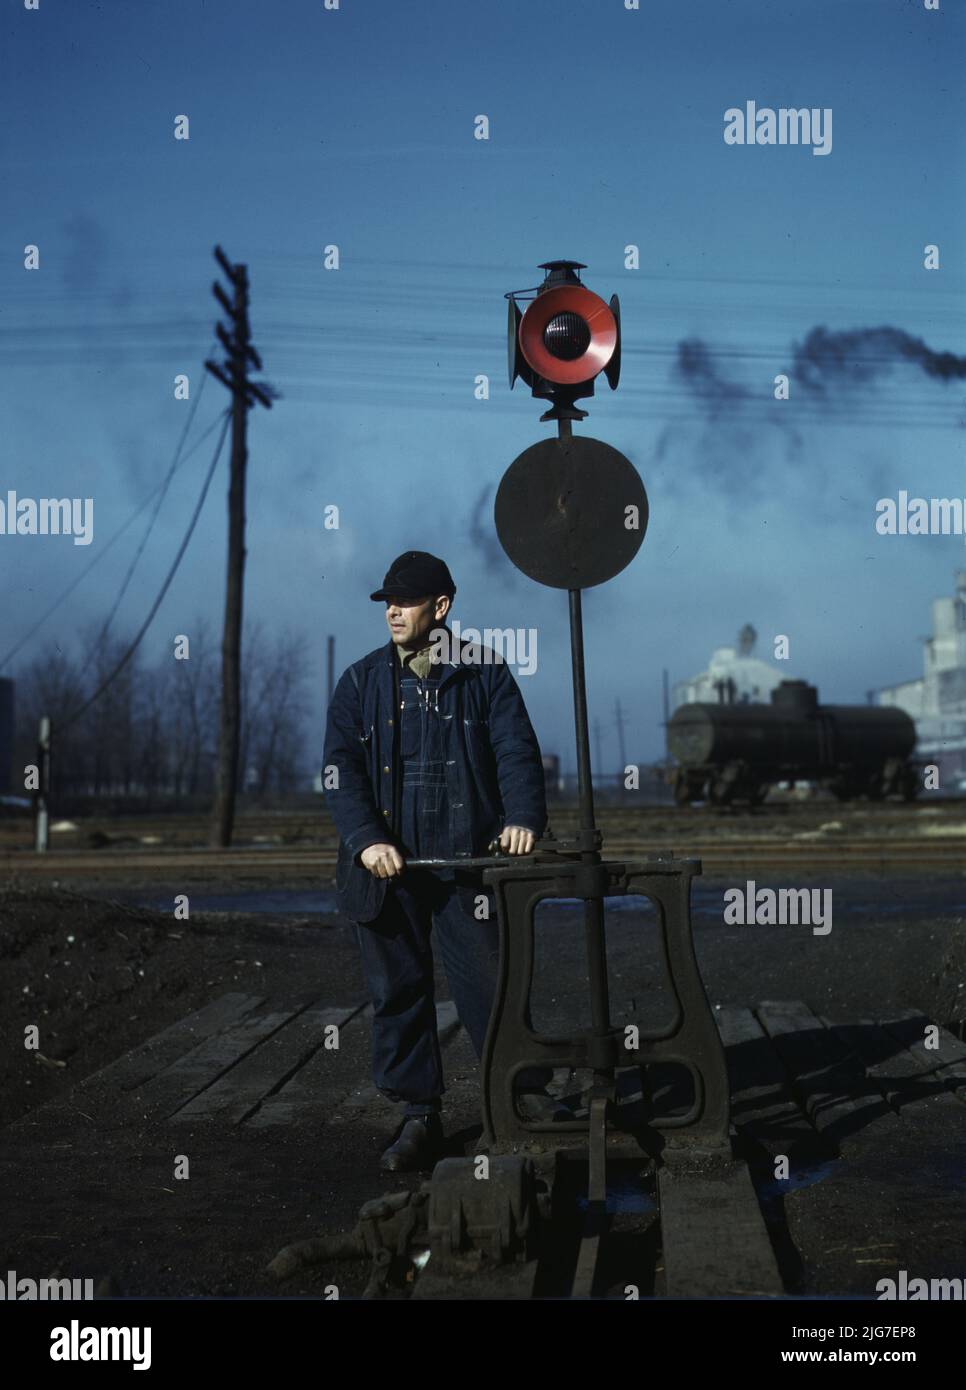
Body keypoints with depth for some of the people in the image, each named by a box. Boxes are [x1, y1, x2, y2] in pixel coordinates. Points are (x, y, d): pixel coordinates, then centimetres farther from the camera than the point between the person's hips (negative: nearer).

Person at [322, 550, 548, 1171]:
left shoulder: (484, 672, 4)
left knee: (487, 988, 0)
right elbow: (341, 768, 0)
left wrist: (522, 818, -23)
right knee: (398, 991, 6)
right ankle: (420, 1119, 19)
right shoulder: (361, 682, 8)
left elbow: (517, 751, -4)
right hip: (386, 865, 2)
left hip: (467, 861, -2)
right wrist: (366, 840, -15)